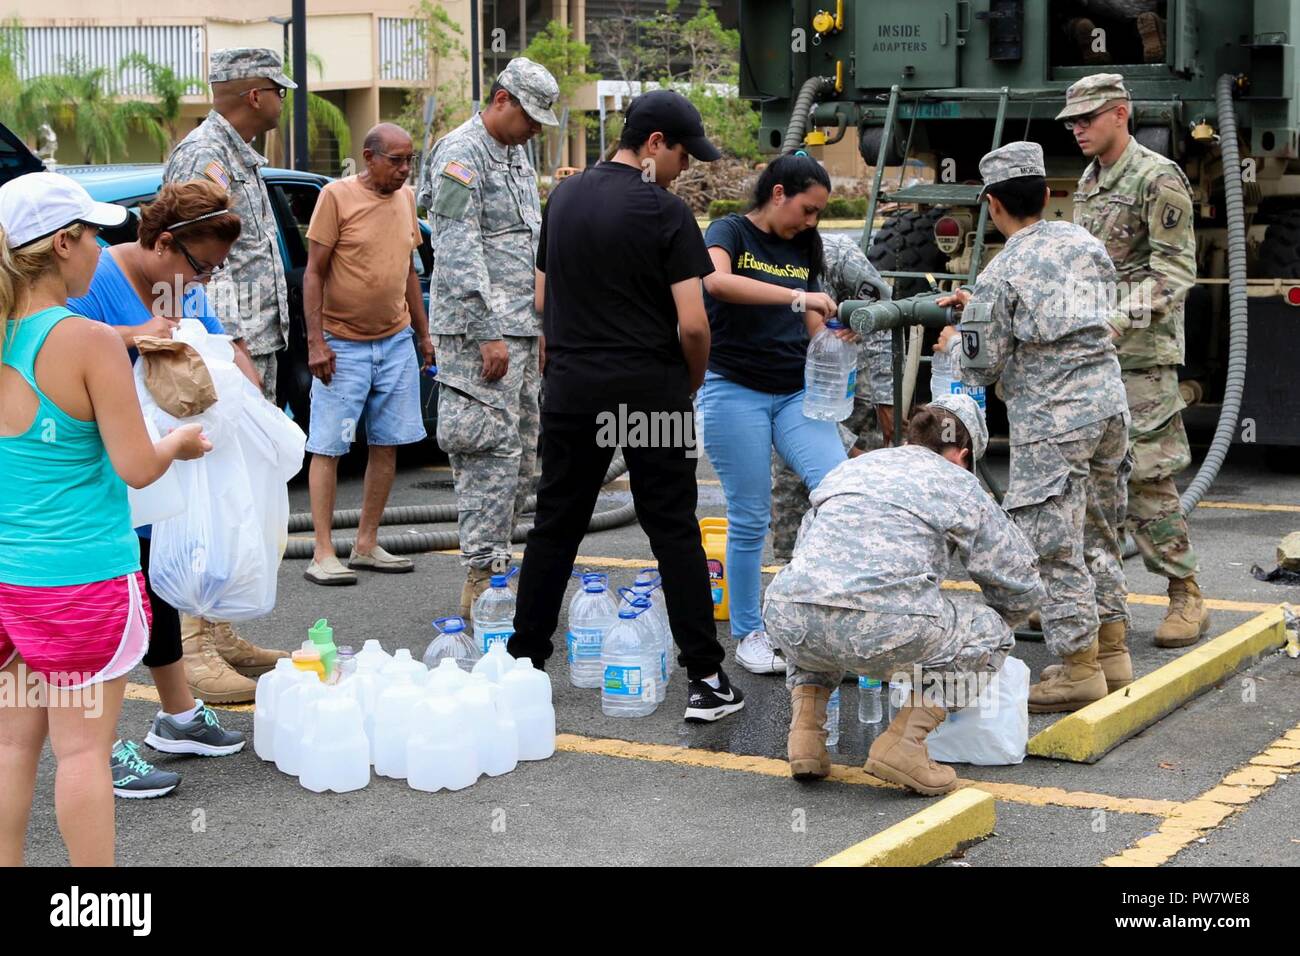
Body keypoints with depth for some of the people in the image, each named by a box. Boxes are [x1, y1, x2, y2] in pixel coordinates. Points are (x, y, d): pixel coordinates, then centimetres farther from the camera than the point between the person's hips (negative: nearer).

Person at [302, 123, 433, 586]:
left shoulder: (405, 197, 9)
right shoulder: (337, 196, -9)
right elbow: (314, 273, -9)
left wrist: (423, 333, 16)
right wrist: (315, 341, -15)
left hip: (396, 341, 6)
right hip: (343, 343, -6)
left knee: (387, 444, 7)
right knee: (328, 447, -3)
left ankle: (366, 545, 17)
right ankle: (323, 554, -1)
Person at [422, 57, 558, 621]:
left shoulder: (518, 155, 19)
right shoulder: (461, 154, -11)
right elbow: (459, 253, -19)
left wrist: (542, 325, 20)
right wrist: (489, 334, -21)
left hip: (520, 329, 10)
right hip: (478, 329, -10)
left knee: (522, 457, 10)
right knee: (493, 452, -11)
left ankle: (495, 569, 17)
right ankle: (482, 581, -8)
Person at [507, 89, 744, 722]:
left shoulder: (563, 197, 8)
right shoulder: (664, 211, -11)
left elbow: (544, 298, 14)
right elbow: (693, 322, -14)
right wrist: (693, 382, 3)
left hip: (571, 388, 5)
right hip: (651, 391, -5)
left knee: (556, 525, 12)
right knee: (674, 532, 1)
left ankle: (523, 662, 17)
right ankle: (704, 680, 3)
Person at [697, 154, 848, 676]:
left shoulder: (804, 249, 14)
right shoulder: (731, 231, -3)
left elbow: (812, 328, 16)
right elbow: (717, 280, -26)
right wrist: (796, 297, -30)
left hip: (795, 392, 5)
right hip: (735, 391, -5)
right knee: (750, 517, -1)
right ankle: (748, 634, 13)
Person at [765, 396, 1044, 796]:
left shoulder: (850, 467, 30)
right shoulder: (959, 485, 17)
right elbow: (1020, 583, 24)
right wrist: (1000, 621, 48)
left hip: (790, 624, 5)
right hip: (883, 627, -5)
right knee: (990, 632, 20)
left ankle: (806, 727, 20)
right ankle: (903, 741, 5)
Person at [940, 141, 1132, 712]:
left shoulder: (1000, 276, -10)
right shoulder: (1085, 243, 9)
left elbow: (981, 370, -6)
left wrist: (962, 337, 18)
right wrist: (976, 307, 24)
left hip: (1051, 419, -7)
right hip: (1109, 401, 8)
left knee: (1055, 545, -1)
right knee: (1099, 533, 18)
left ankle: (1079, 670, 2)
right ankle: (1112, 654, 25)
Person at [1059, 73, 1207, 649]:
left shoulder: (1159, 180, -9)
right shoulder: (1088, 181, 17)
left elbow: (1176, 272, -14)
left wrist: (1123, 316, -24)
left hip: (1140, 353, -8)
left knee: (1147, 478, -9)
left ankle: (1185, 597, 0)